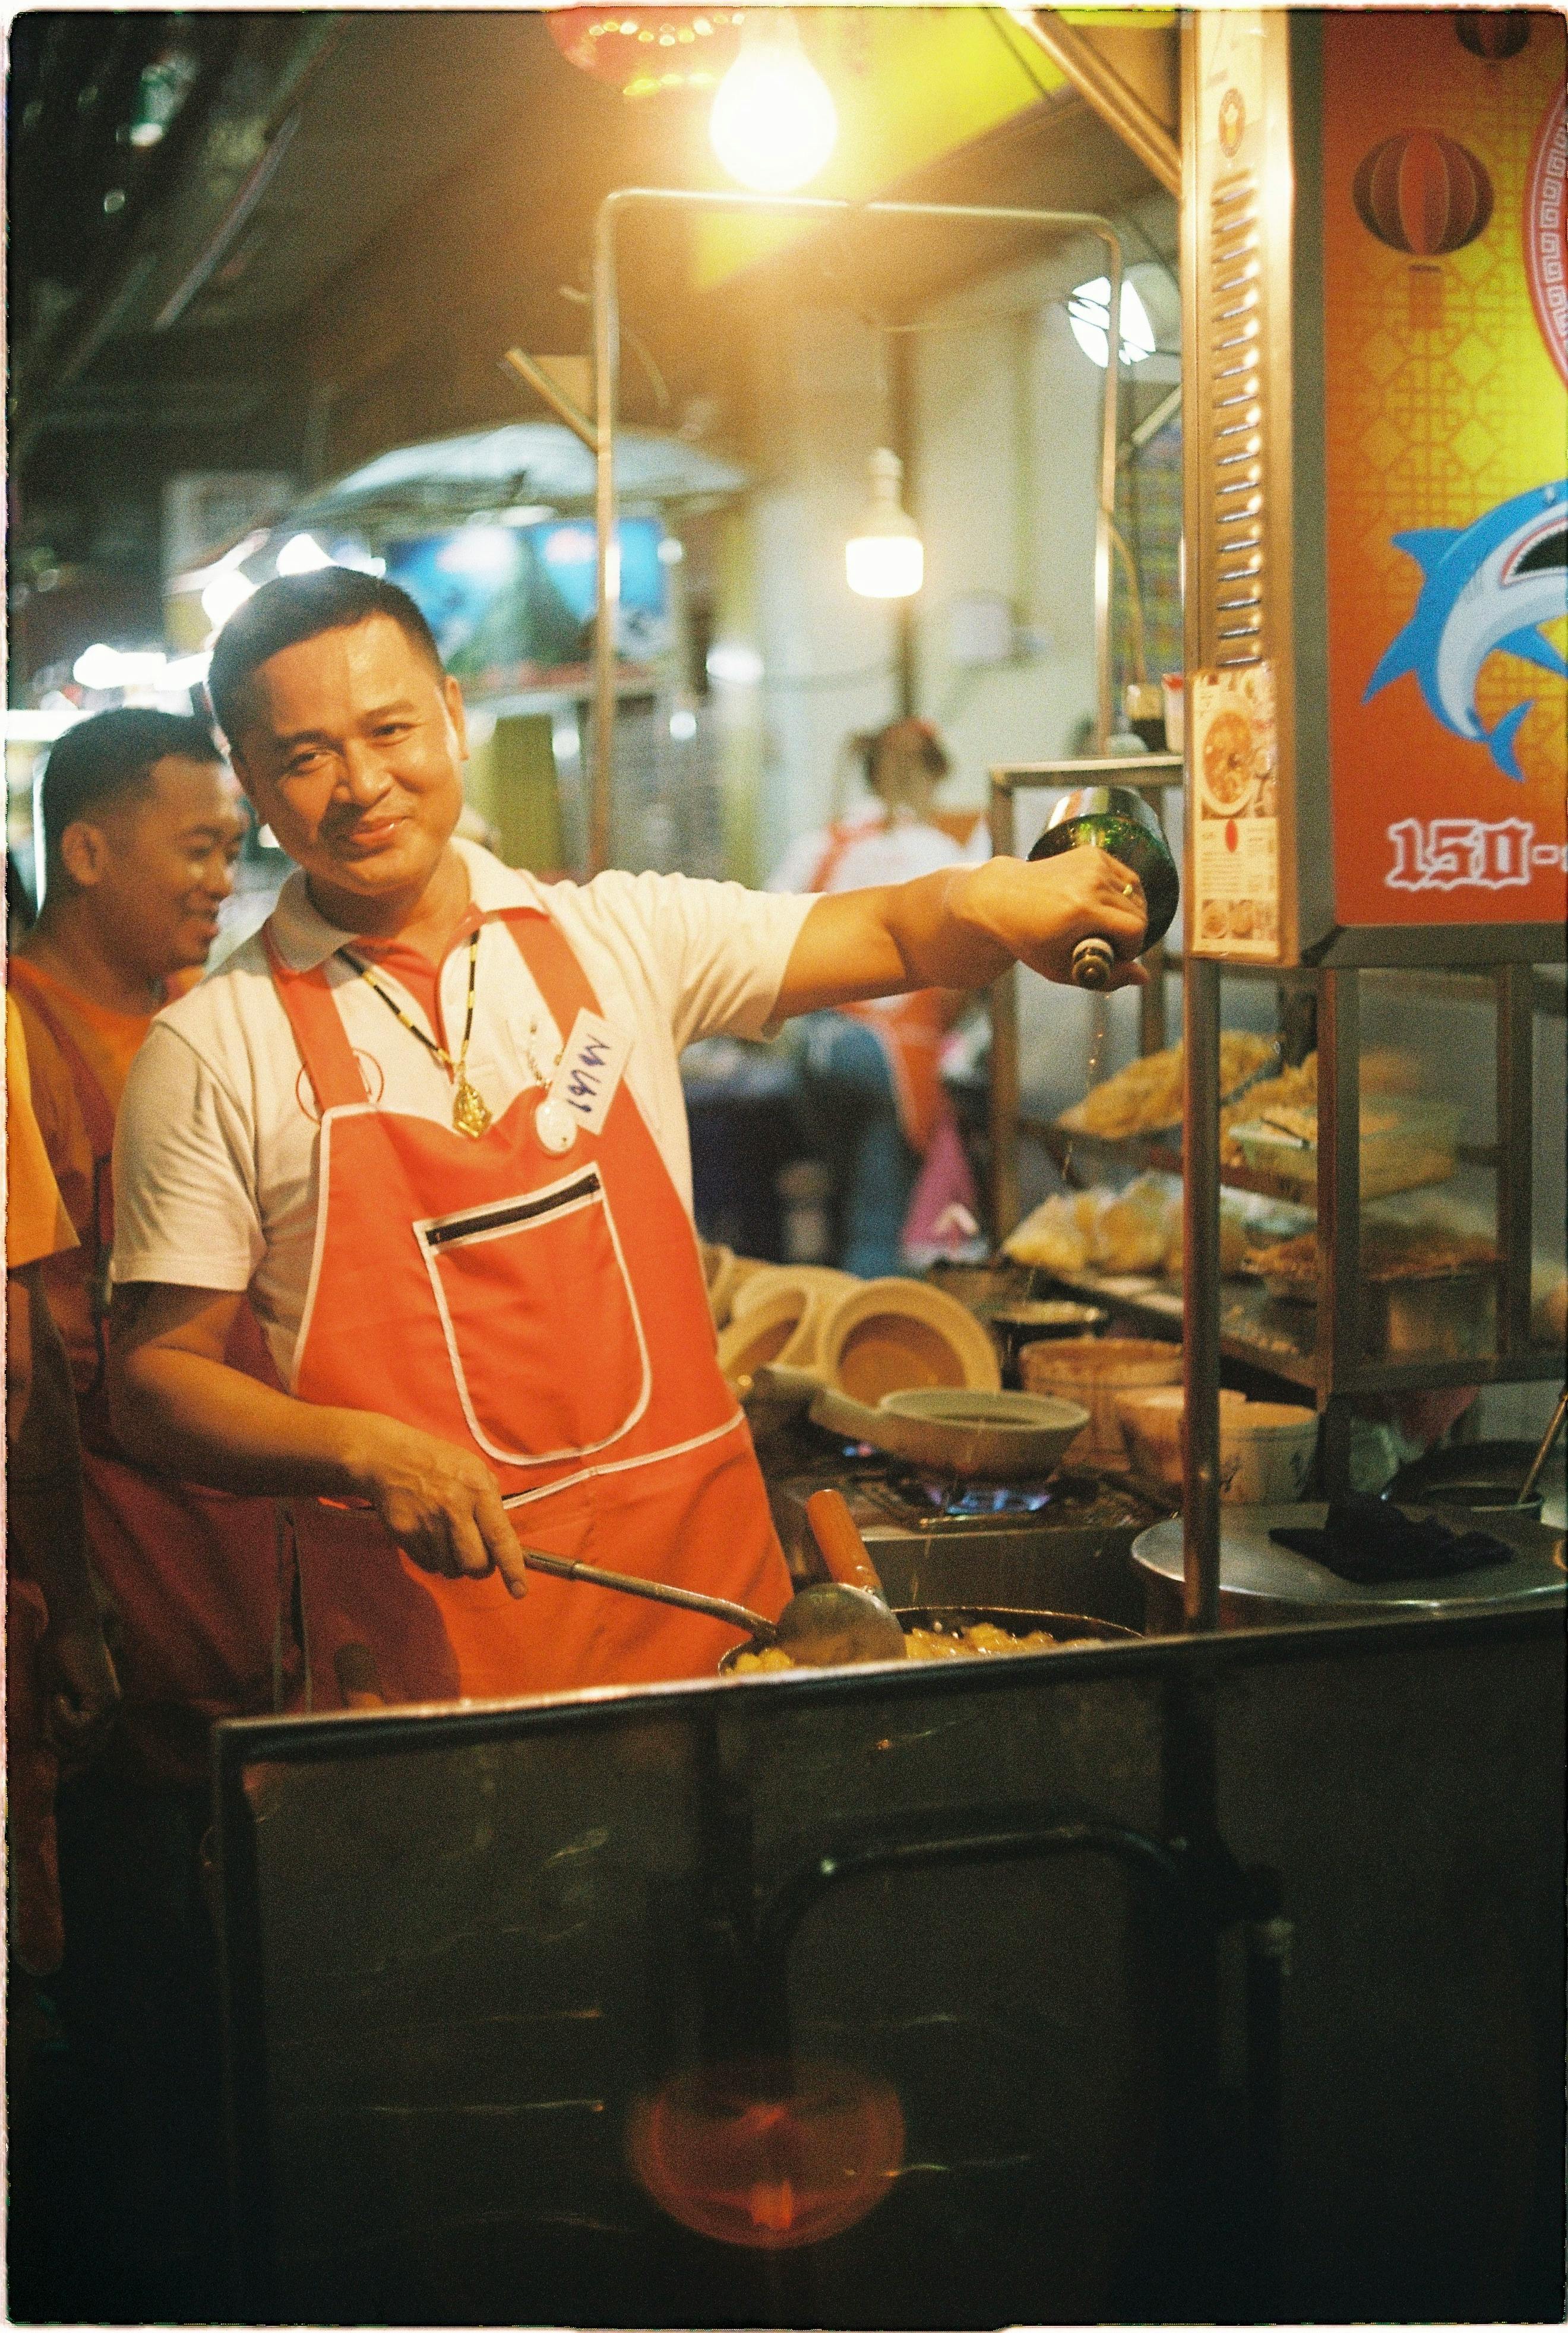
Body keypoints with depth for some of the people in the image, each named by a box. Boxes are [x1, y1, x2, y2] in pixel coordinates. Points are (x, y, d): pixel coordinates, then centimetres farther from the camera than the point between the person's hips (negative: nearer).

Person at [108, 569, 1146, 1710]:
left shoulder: (615, 935, 5)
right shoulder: (214, 1049, -4)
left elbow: (891, 935, 5)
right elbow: (157, 1375, -3)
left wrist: (991, 903, -19)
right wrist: (367, 1453, -20)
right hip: (422, 1608, -2)